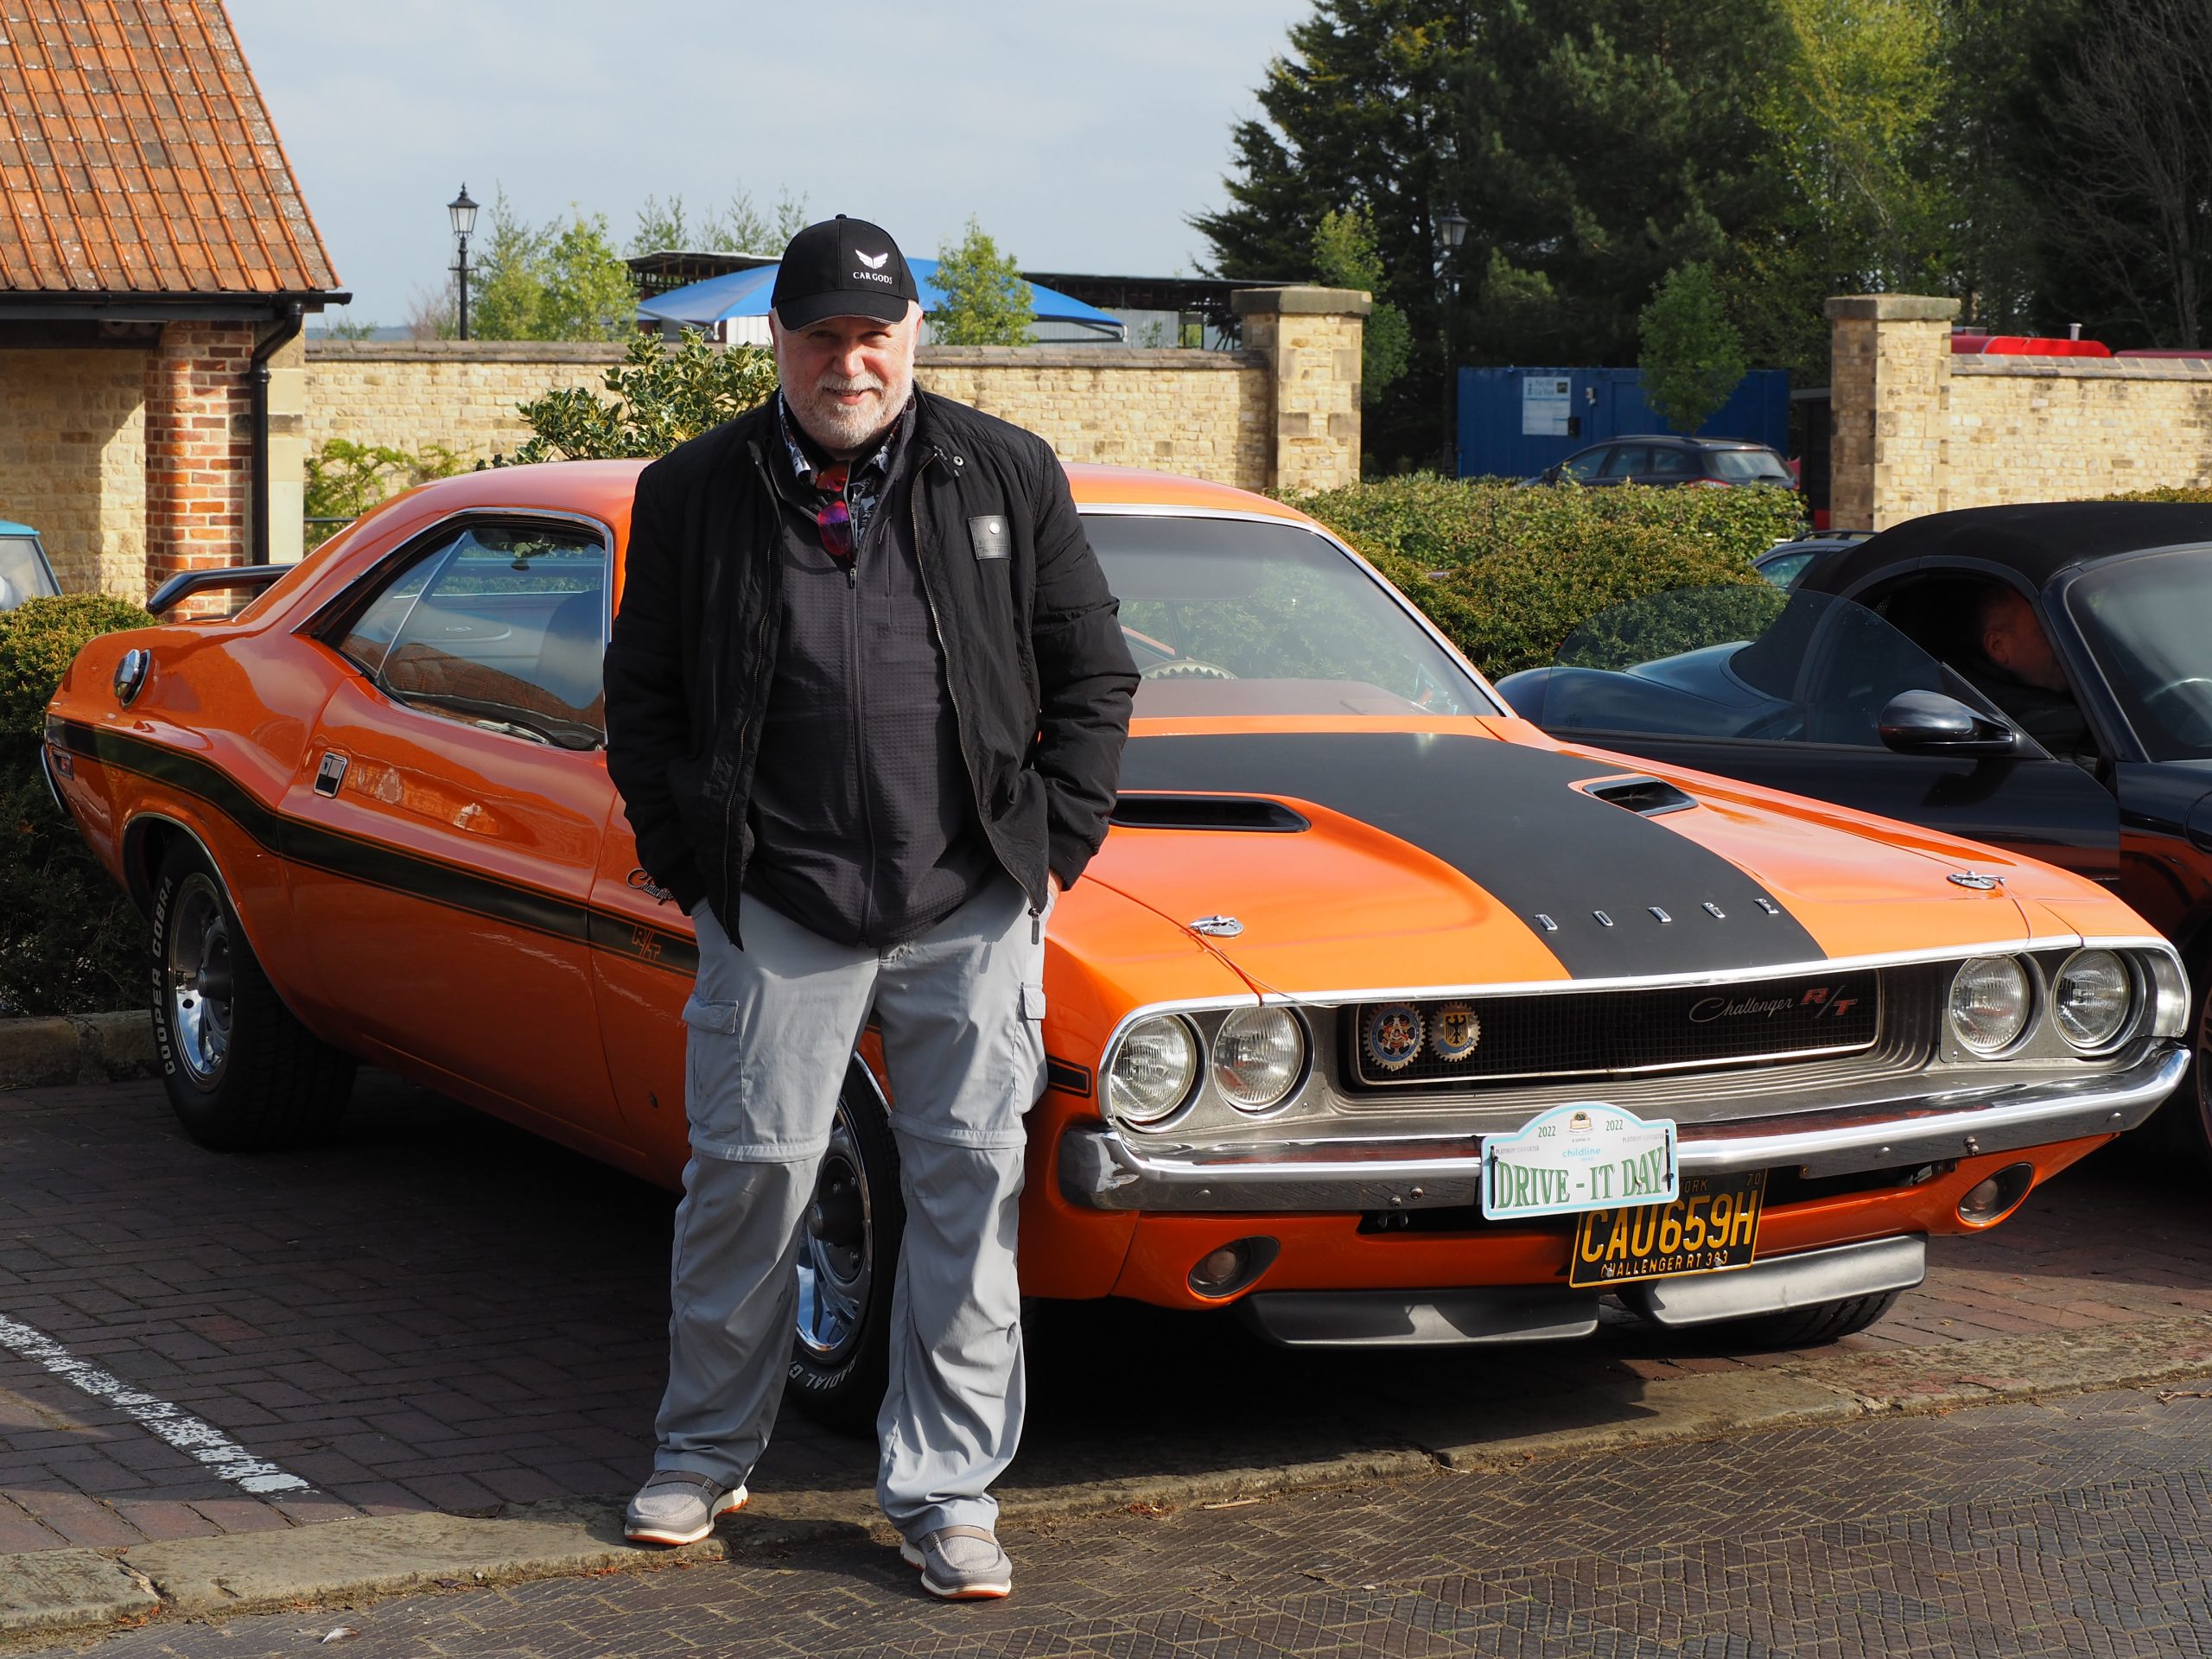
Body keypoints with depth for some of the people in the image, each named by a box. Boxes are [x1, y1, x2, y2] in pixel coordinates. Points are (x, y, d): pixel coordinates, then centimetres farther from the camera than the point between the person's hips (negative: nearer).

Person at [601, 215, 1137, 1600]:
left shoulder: (1008, 477, 6)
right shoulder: (694, 494, 5)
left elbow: (1093, 671, 10)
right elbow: (640, 697, 11)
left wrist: (1056, 847, 1)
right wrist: (693, 862, 2)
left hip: (975, 910, 1)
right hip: (780, 911, -1)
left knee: (970, 1185, 2)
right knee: (749, 1175, 4)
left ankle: (946, 1490, 13)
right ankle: (706, 1452, 25)